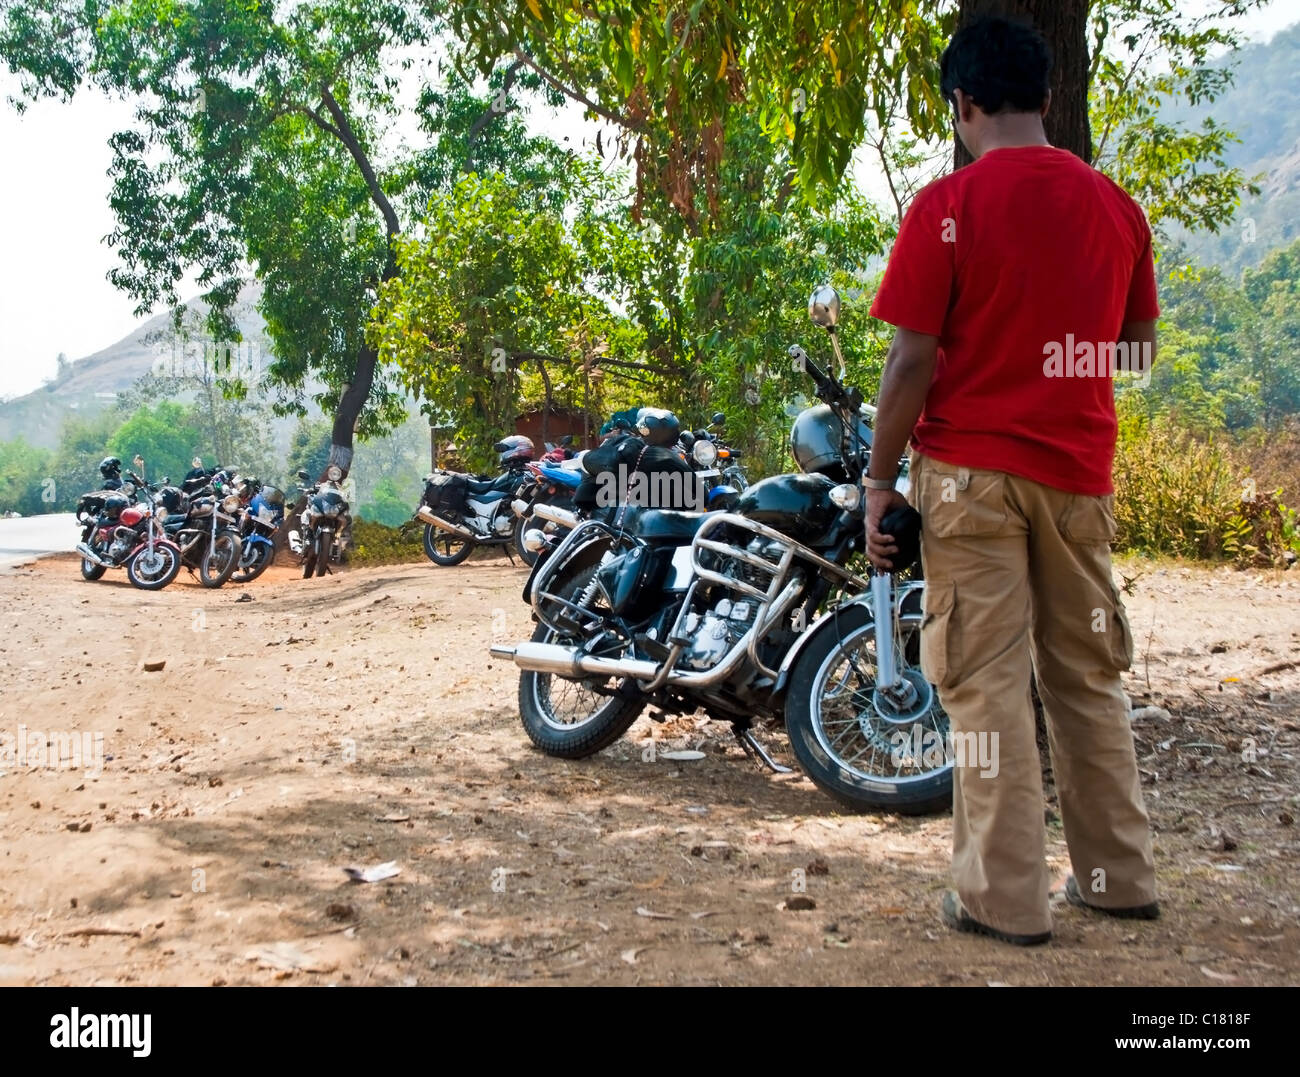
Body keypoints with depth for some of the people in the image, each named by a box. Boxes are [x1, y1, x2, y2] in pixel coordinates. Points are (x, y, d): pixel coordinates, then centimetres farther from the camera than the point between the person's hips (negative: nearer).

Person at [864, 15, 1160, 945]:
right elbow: (1140, 352, 13)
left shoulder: (947, 206, -8)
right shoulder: (1116, 206, 7)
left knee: (989, 684, 0)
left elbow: (913, 361, -11)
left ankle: (1005, 899, 6)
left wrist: (880, 480, -4)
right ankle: (1118, 876, 25)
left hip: (974, 469, -5)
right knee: (1089, 676, 15)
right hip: (1080, 472, 5)